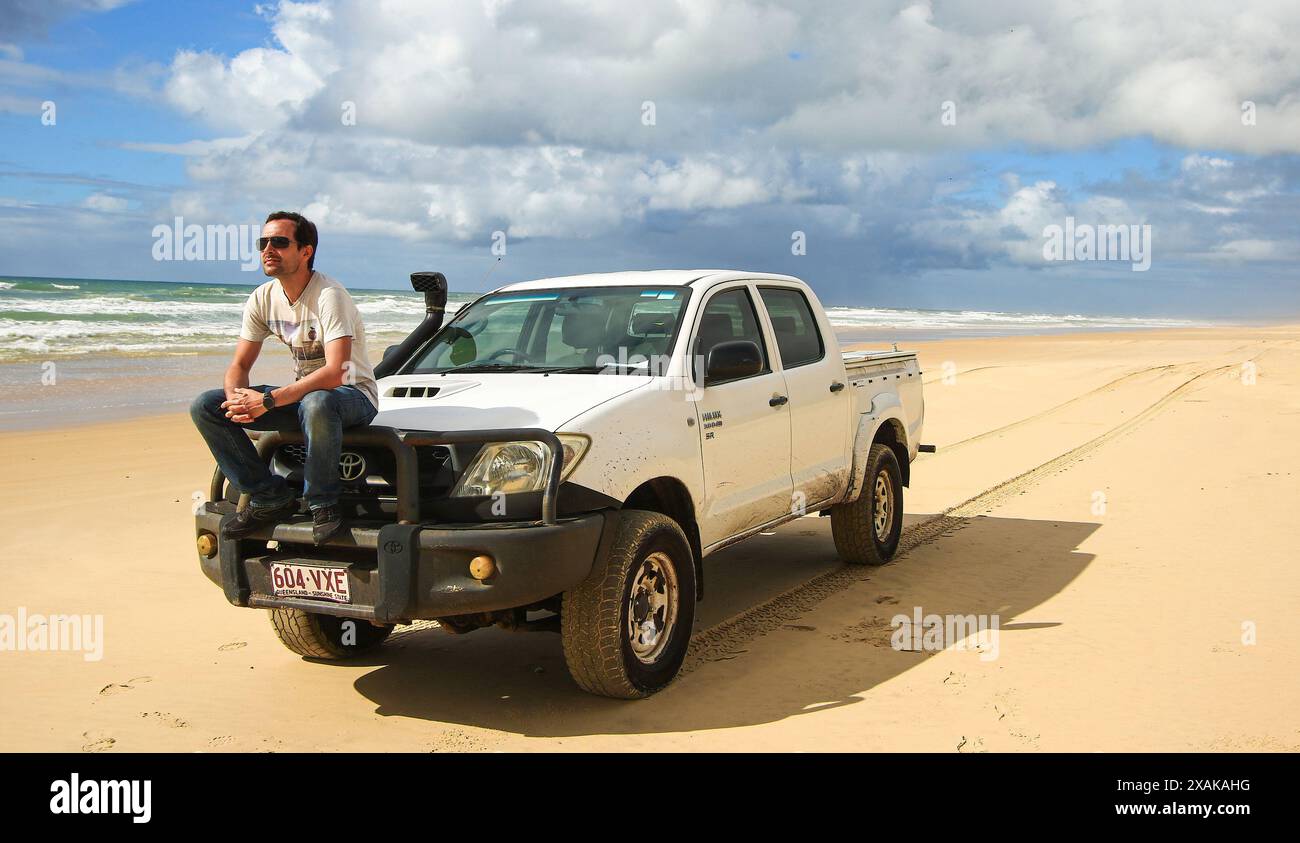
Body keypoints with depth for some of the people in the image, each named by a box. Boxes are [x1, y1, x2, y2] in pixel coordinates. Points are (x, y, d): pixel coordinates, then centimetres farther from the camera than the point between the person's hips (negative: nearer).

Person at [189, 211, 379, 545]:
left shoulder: (329, 295, -21)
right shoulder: (262, 298, 1)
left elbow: (335, 373, -31)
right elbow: (239, 365, 5)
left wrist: (269, 400, -34)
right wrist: (237, 398, -20)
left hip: (353, 395, -7)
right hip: (300, 392, 7)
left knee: (316, 403, -44)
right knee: (204, 406, -8)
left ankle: (323, 504, -20)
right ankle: (270, 497, -5)